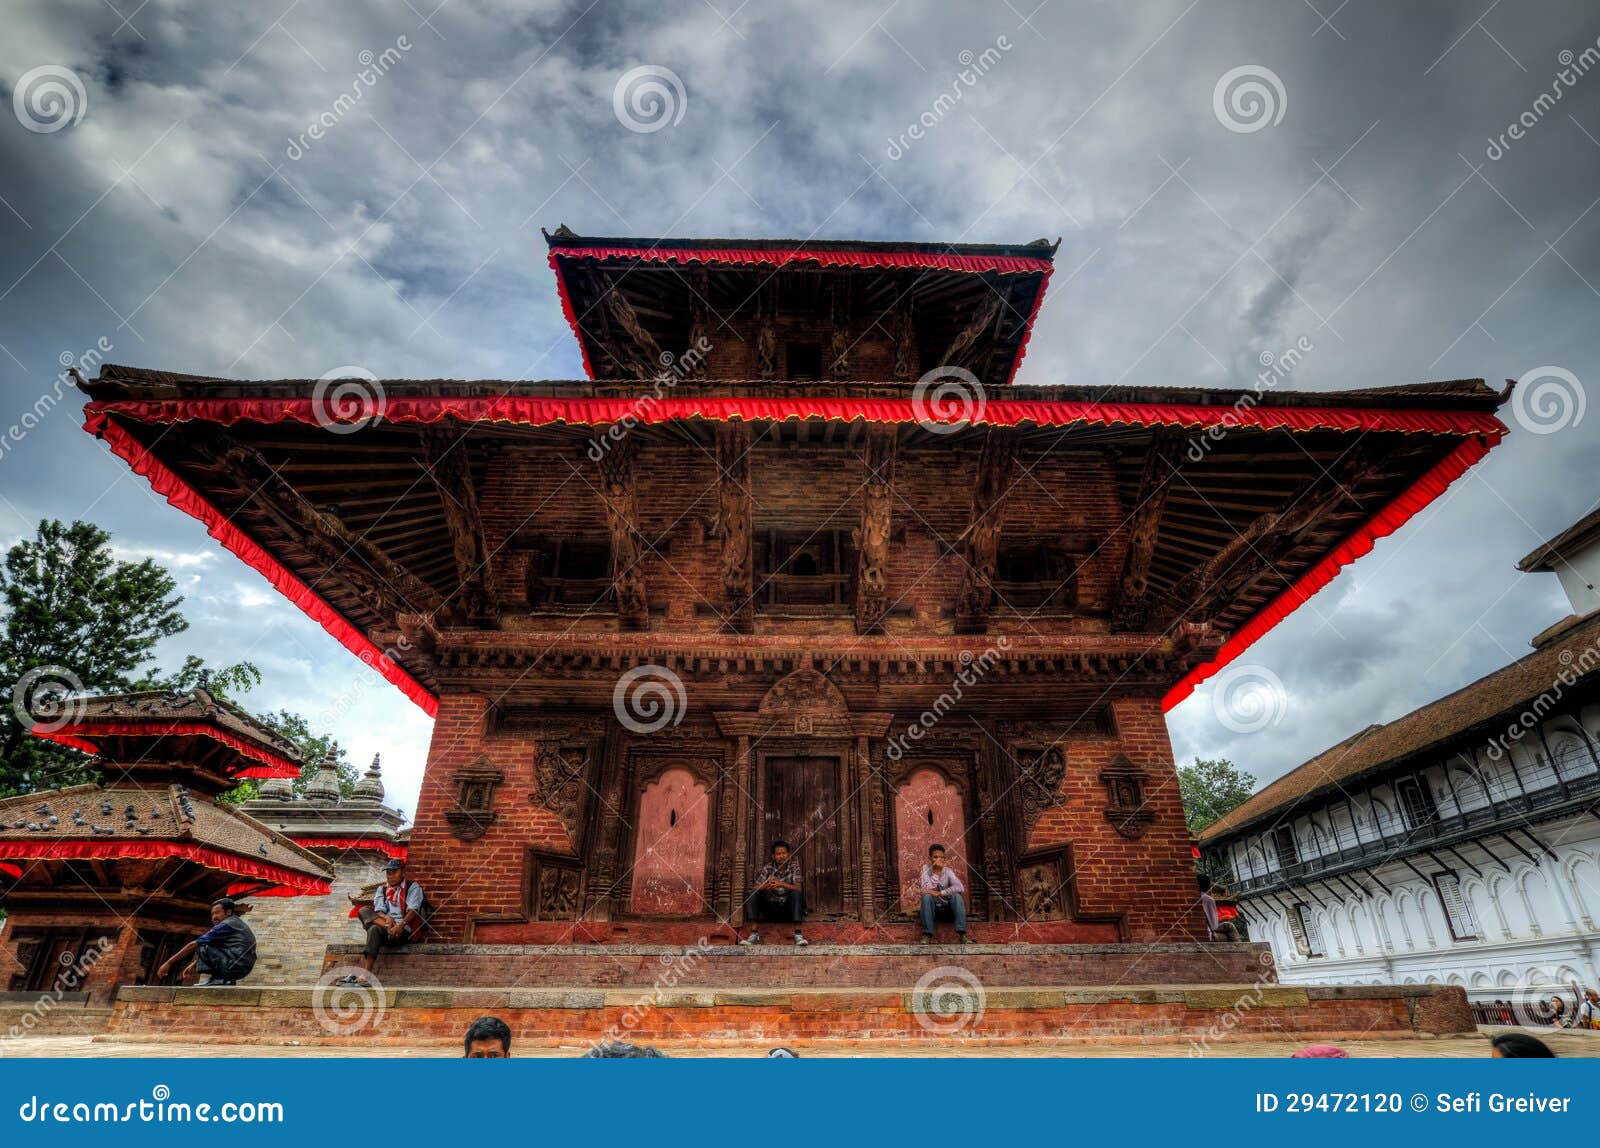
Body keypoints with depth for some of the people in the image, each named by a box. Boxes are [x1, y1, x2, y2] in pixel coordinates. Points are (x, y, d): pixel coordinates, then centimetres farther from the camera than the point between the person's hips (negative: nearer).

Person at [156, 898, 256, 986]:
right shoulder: (237, 923, 21)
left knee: (201, 946, -3)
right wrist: (194, 965, 29)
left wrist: (169, 962, 2)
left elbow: (193, 945, -5)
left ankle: (219, 980, -4)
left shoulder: (227, 925, -7)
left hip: (234, 966, -10)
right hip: (243, 969, 10)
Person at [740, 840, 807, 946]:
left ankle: (798, 933, -31)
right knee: (753, 893, -21)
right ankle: (754, 933, -24)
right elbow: (756, 888, -12)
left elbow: (798, 888, -17)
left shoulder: (794, 866, -7)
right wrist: (766, 885, -35)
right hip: (771, 906, 1)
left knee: (797, 894, -30)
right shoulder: (768, 867, -5)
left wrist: (781, 884, -34)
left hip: (788, 906, -1)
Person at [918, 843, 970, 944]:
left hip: (948, 907, 1)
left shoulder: (948, 871, -6)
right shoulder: (926, 868, -7)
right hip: (933, 907, 0)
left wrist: (940, 893, -29)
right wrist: (936, 871, -29)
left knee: (956, 895, -27)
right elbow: (926, 890, -22)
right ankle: (927, 936, -32)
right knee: (927, 896, -31)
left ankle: (961, 934, -31)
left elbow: (960, 888, -23)